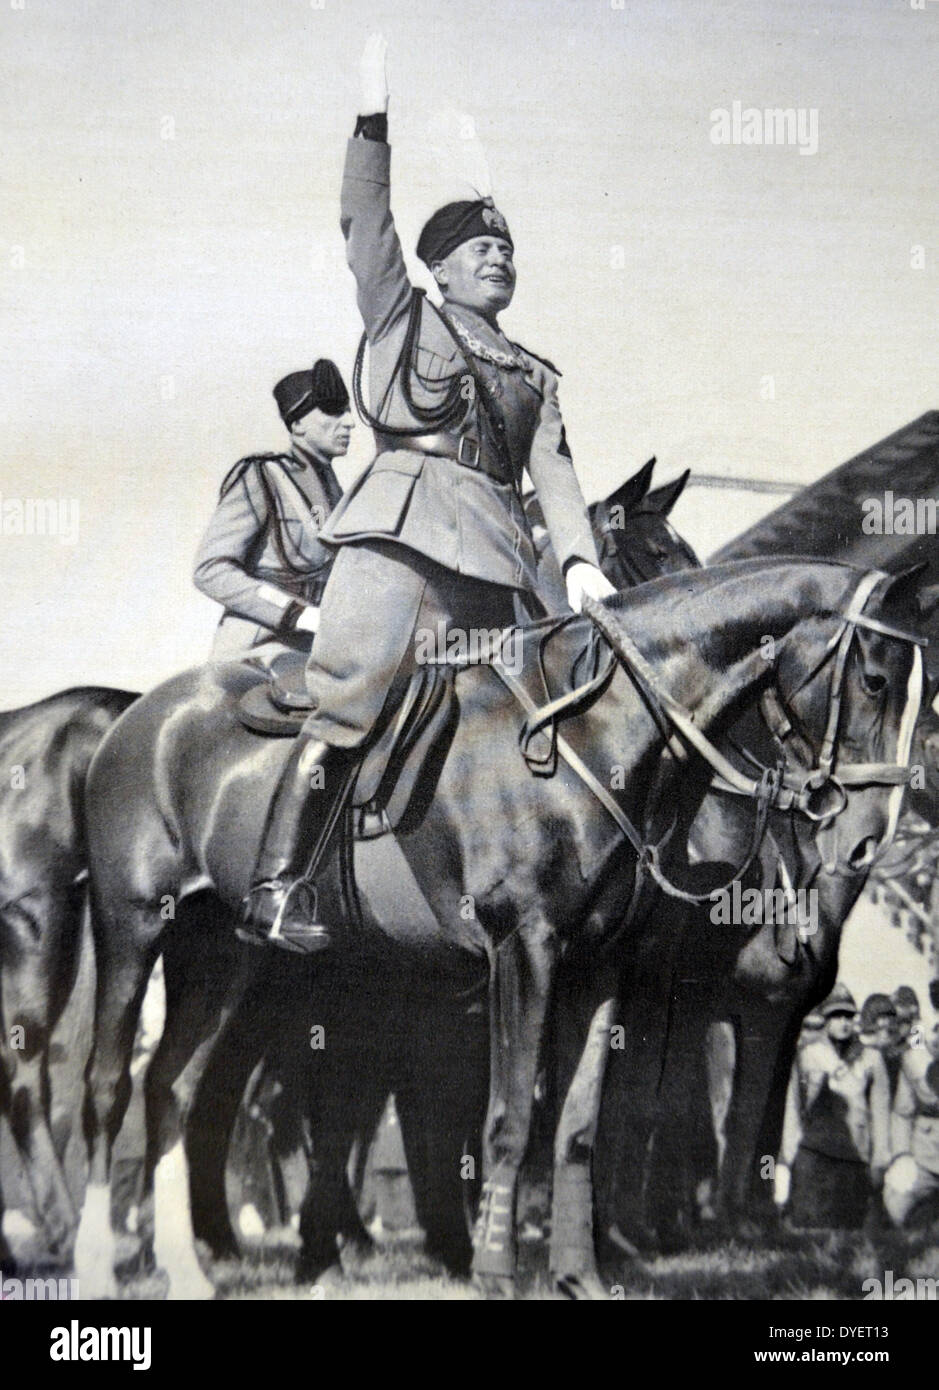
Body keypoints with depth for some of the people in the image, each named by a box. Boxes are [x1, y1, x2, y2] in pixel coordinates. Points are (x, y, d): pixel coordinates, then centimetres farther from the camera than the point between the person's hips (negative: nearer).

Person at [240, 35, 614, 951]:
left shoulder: (534, 377, 27)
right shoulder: (404, 317, 20)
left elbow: (555, 477, 14)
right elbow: (366, 221, 7)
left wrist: (579, 559, -2)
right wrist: (373, 118, -3)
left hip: (491, 553, 5)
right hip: (402, 520, -4)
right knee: (349, 697, -15)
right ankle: (278, 884, -18)